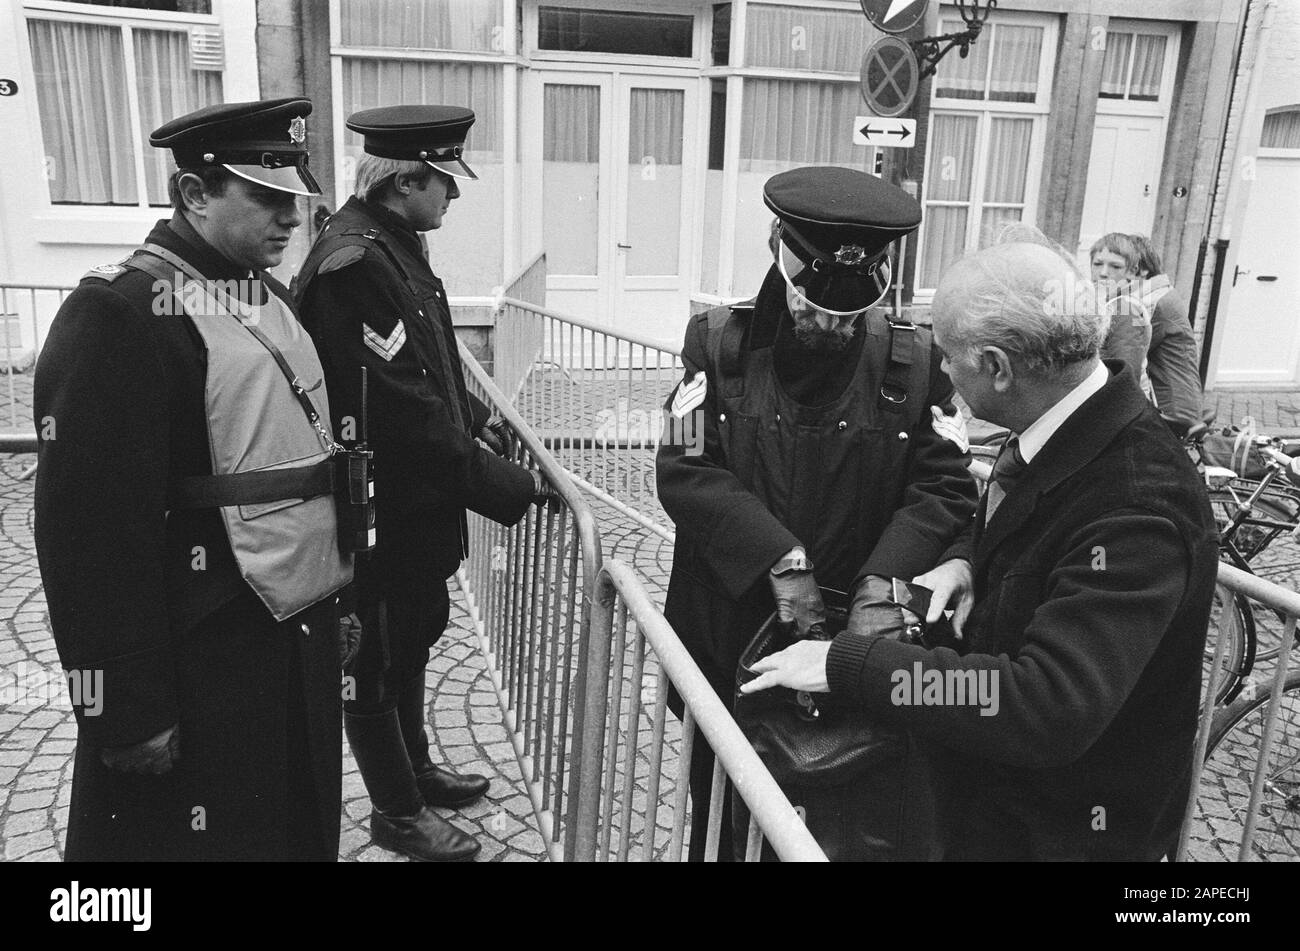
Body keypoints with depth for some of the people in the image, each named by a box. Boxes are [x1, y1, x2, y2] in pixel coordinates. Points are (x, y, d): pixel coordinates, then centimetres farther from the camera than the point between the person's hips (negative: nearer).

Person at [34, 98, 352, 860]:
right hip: (204, 668, -8)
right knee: (213, 837, 9)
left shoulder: (270, 297, 10)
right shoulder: (119, 313, -17)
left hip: (302, 638, 8)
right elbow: (94, 534, -20)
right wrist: (131, 711, -18)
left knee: (303, 832, 22)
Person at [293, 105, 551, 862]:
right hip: (383, 512, -9)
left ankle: (415, 767, 45)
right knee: (381, 663, 10)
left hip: (417, 504, 10)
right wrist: (511, 489, -23)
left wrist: (474, 416, 9)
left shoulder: (393, 244, 5)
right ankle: (398, 812, 31)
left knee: (417, 637, 24)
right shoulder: (354, 264, -26)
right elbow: (407, 420, -29)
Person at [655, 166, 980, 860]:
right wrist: (780, 558, -24)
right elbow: (685, 469, -14)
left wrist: (881, 585, -22)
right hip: (727, 639, 0)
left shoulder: (914, 363, -4)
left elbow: (945, 489, -8)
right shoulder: (719, 345, -5)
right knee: (720, 812, 19)